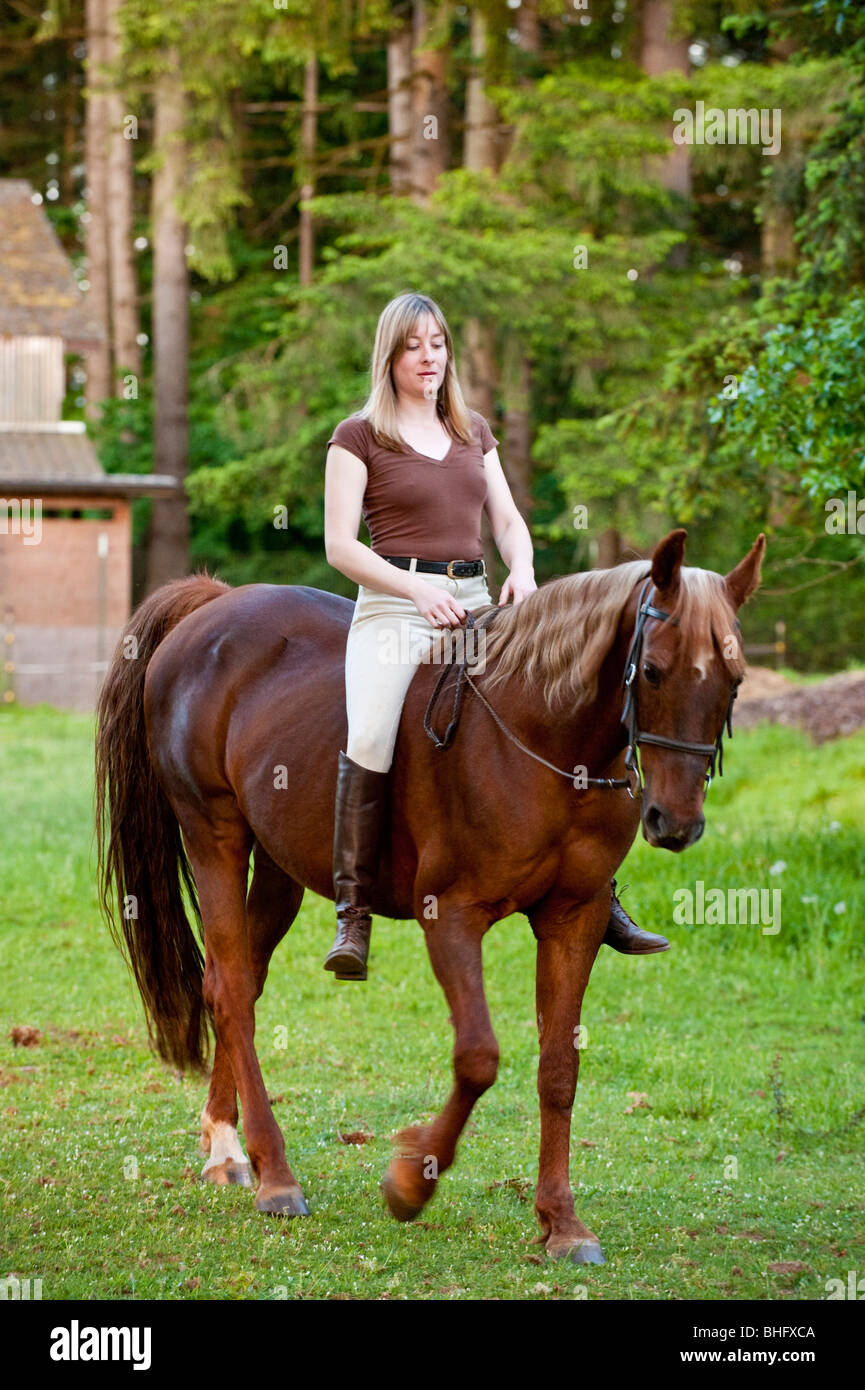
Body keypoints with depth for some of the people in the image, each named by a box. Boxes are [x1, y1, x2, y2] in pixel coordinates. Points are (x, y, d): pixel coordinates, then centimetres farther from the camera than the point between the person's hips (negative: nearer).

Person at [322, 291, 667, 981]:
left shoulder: (474, 431, 19)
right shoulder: (358, 437, 3)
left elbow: (508, 519, 16)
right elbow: (340, 544, -3)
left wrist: (522, 570, -6)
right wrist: (419, 590, -14)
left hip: (477, 605, 5)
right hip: (394, 605, -5)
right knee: (370, 740, -29)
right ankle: (354, 912, -23)